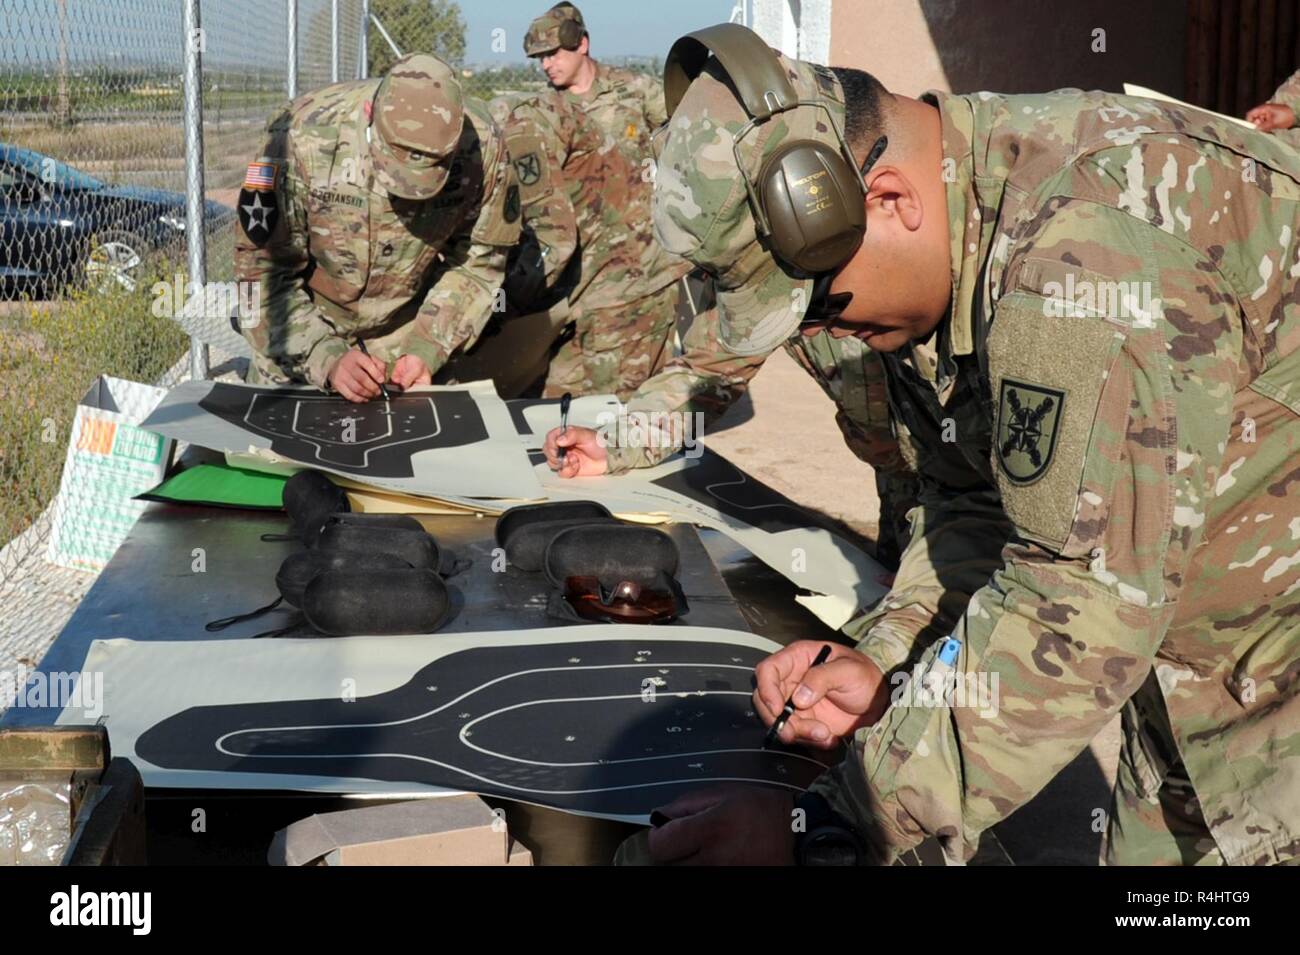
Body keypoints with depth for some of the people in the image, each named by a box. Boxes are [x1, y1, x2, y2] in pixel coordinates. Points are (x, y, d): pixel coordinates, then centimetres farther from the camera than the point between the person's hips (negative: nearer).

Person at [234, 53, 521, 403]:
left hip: (406, 330, 1)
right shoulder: (304, 139, -32)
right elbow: (262, 268, -24)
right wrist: (326, 358, -34)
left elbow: (478, 259, -11)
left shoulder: (482, 146, -26)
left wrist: (428, 349, -21)